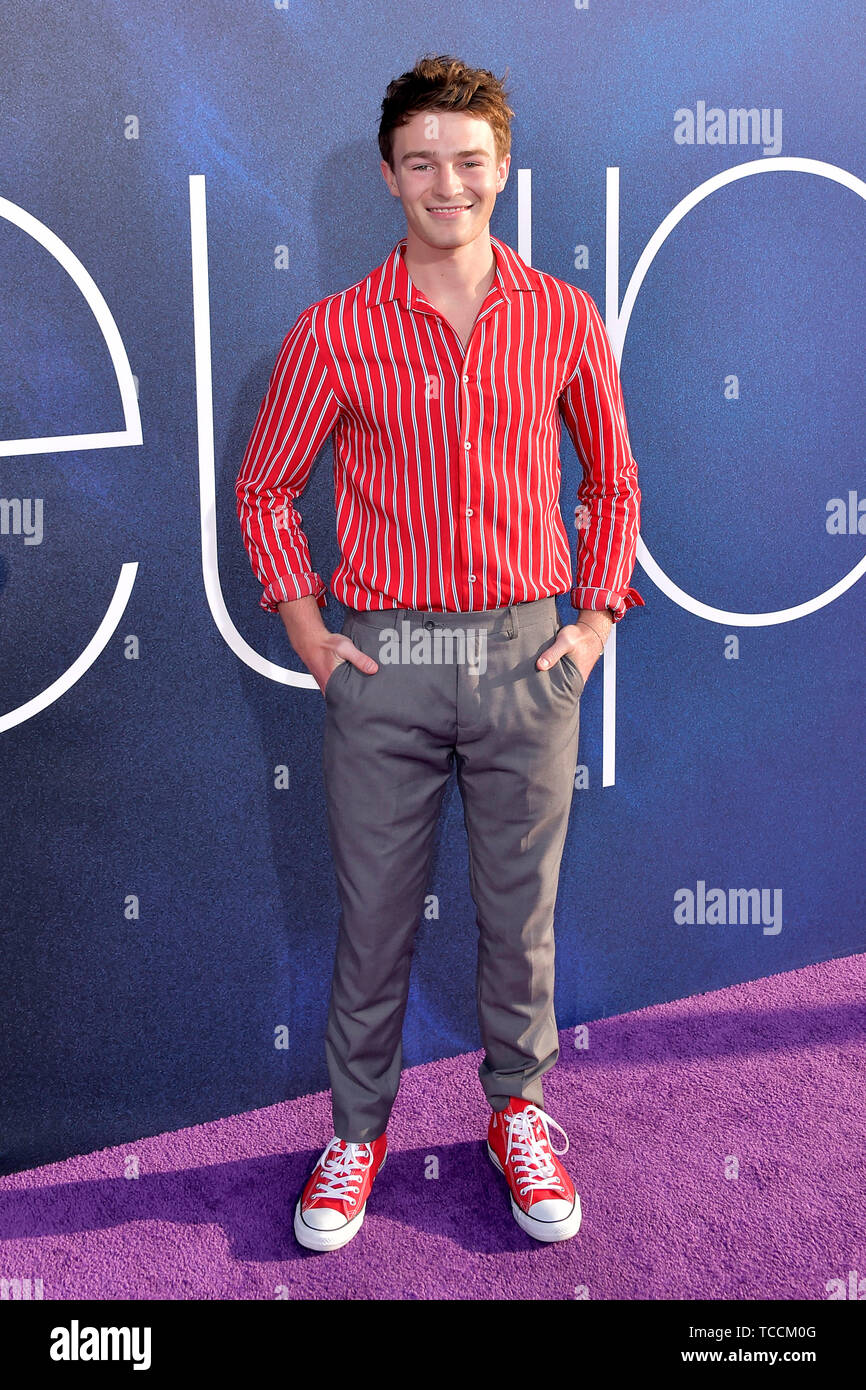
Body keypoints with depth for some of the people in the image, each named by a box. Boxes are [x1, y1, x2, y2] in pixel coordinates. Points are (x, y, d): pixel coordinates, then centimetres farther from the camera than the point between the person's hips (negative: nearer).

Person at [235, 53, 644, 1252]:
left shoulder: (564, 320, 2)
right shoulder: (334, 331, -1)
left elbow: (612, 480, 13)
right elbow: (264, 489, 8)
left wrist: (599, 616, 4)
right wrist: (307, 633, 0)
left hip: (527, 657, 1)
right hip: (384, 660, 0)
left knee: (522, 907, 13)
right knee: (374, 913, 10)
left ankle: (519, 1111, 36)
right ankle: (359, 1129, 32)